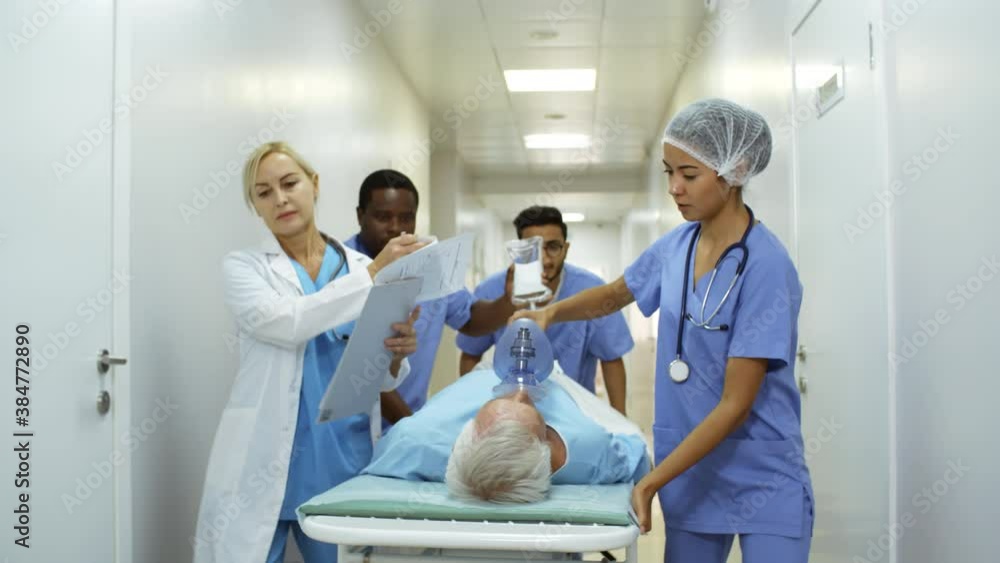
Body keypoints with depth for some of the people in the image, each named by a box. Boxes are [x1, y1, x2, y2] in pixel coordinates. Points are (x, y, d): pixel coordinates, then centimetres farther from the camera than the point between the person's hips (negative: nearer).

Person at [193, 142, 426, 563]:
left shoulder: (361, 265, 8)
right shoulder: (243, 266, 2)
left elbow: (378, 380, 6)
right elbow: (286, 323, -19)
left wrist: (395, 356, -16)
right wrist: (373, 274, -20)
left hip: (341, 464, 2)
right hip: (263, 468, -2)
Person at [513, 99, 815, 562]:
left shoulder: (765, 267, -19)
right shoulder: (676, 246, 1)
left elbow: (735, 405, -20)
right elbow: (616, 293, 22)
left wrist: (650, 483, -20)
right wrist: (551, 312, 3)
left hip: (764, 486, -6)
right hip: (692, 477, 6)